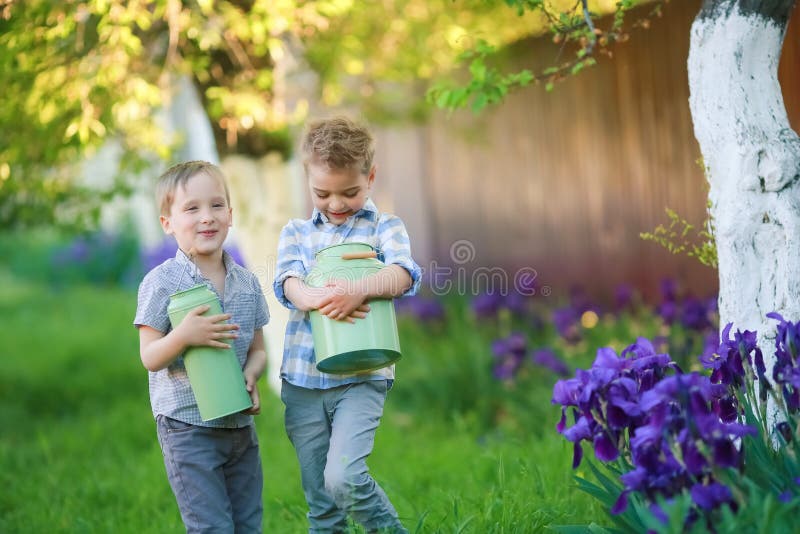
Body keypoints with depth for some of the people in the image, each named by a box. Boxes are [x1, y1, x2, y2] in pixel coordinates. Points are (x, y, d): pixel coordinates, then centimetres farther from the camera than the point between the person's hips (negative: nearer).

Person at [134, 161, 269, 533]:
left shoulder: (246, 282, 5)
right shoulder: (162, 283, -10)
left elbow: (257, 350, 12)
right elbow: (150, 358, -10)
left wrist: (250, 377, -10)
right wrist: (183, 337, -29)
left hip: (240, 426, 5)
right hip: (188, 428, -5)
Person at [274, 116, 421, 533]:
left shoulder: (384, 227, 6)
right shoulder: (296, 232, 13)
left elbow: (403, 274, -14)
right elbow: (288, 281, -6)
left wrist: (359, 291, -35)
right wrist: (317, 299, -30)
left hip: (361, 377, -3)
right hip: (302, 380, 3)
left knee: (343, 477, -21)